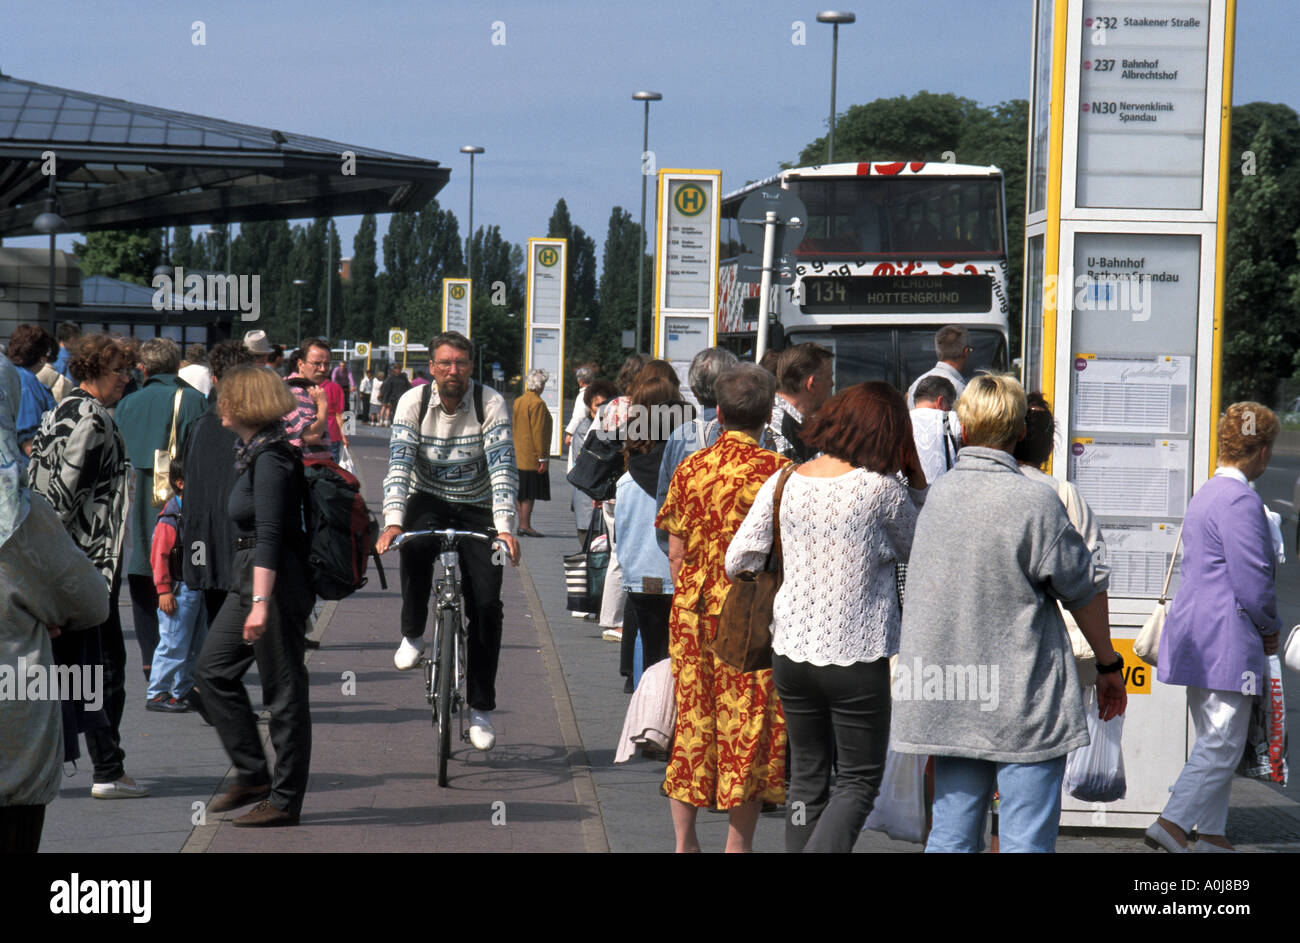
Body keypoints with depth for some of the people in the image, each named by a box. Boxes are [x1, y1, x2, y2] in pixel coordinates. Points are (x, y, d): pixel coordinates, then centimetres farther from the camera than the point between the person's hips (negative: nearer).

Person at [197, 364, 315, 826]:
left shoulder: (270, 458, -17)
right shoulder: (254, 450, 13)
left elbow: (269, 535, -24)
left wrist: (260, 603, -29)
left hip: (277, 580, -11)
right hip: (251, 579, 11)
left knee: (283, 689, -4)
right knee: (214, 669, 13)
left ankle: (285, 800, 2)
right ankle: (253, 776, 18)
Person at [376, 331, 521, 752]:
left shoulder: (490, 403, -15)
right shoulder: (413, 402, -12)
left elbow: (503, 468, -23)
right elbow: (399, 465, -20)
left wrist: (505, 528, -36)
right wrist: (392, 522, -35)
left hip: (476, 508, 0)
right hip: (428, 500, 0)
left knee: (486, 603, -12)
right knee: (415, 541, -36)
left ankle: (481, 707, 2)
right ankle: (412, 634, -13)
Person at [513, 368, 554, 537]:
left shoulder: (518, 402, 13)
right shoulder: (537, 404, -14)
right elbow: (538, 432, -17)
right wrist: (542, 458, -15)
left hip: (519, 456, 9)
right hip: (532, 457, -9)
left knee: (522, 493, 12)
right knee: (529, 493, -7)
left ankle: (522, 524, 16)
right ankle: (525, 525, -8)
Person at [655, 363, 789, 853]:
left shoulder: (689, 469, 3)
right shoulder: (776, 471, -10)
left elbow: (675, 554, 6)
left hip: (692, 612, 4)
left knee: (691, 722, 13)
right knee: (748, 730, 3)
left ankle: (684, 839, 16)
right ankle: (738, 844, 4)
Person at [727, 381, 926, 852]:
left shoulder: (784, 482, -1)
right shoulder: (881, 489, -14)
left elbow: (738, 559, 3)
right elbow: (917, 549, 2)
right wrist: (916, 481, 4)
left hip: (791, 650, 5)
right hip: (857, 656, -5)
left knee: (806, 776, 16)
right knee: (859, 780, 6)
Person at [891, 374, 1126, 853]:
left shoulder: (934, 495, 4)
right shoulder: (1033, 502, -13)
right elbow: (1085, 589, -6)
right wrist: (1109, 665, 7)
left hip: (948, 700, 5)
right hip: (1025, 705, -5)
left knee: (950, 835, 11)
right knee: (1027, 839, -1)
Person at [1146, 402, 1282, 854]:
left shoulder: (1206, 495, 16)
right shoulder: (1240, 500, -16)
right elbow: (1253, 581, -19)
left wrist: (1262, 628, 21)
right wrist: (1270, 629, -2)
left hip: (1196, 641, 10)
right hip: (1226, 643, -10)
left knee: (1214, 743, 14)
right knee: (1222, 746, -6)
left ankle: (1212, 834, 17)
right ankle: (1172, 823, -10)